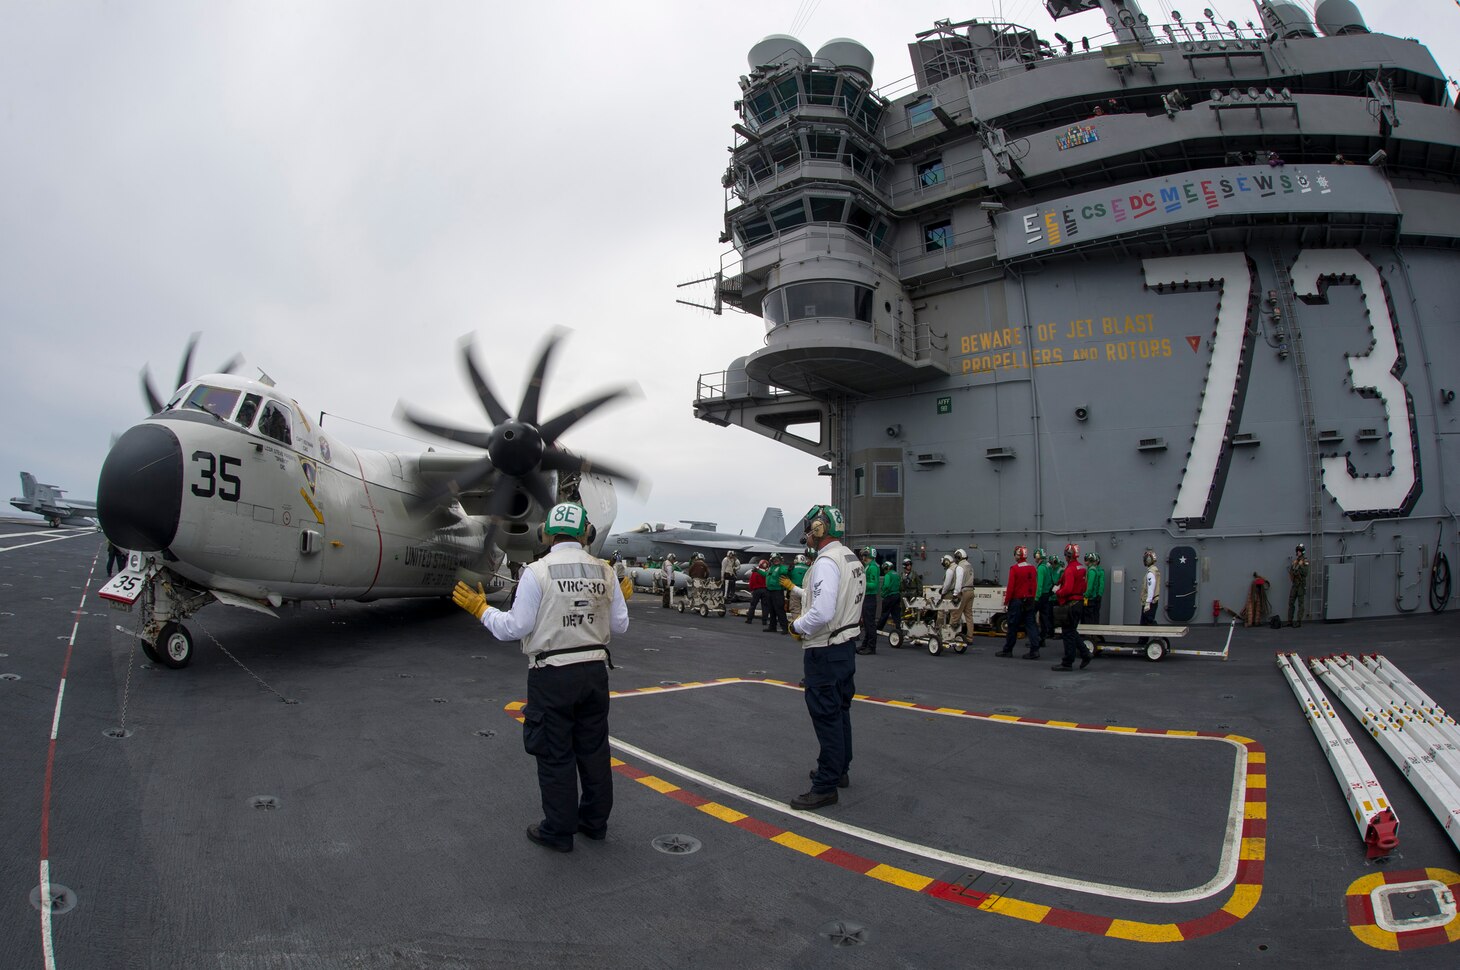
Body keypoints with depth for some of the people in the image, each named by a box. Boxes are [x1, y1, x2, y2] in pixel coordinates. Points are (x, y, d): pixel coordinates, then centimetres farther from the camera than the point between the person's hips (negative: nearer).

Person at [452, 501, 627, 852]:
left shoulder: (537, 571, -12)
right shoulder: (604, 572, 0)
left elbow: (515, 627, -11)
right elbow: (619, 625, 5)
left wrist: (481, 609, 4)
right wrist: (620, 599, 24)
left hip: (552, 676, -4)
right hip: (594, 670, 5)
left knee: (555, 755, 8)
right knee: (593, 748, 17)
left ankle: (559, 831, 19)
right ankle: (595, 820, 30)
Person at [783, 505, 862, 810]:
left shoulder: (826, 562, -21)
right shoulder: (852, 559, 10)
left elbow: (822, 613, -30)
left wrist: (798, 627, -13)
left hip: (824, 653, -10)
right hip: (845, 648, 10)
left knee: (826, 718, -2)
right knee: (840, 713, 20)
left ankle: (826, 786, 6)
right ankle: (839, 769, 35)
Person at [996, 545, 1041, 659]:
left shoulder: (1014, 568, -13)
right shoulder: (1032, 568, 5)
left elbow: (1011, 587, -13)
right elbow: (1035, 585, 8)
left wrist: (1006, 602, -7)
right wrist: (1032, 598, 18)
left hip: (1017, 601, -5)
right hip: (1029, 601, 5)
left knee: (1013, 626, 4)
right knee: (1030, 625, 6)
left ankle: (1007, 650, 13)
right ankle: (1034, 650, -1)